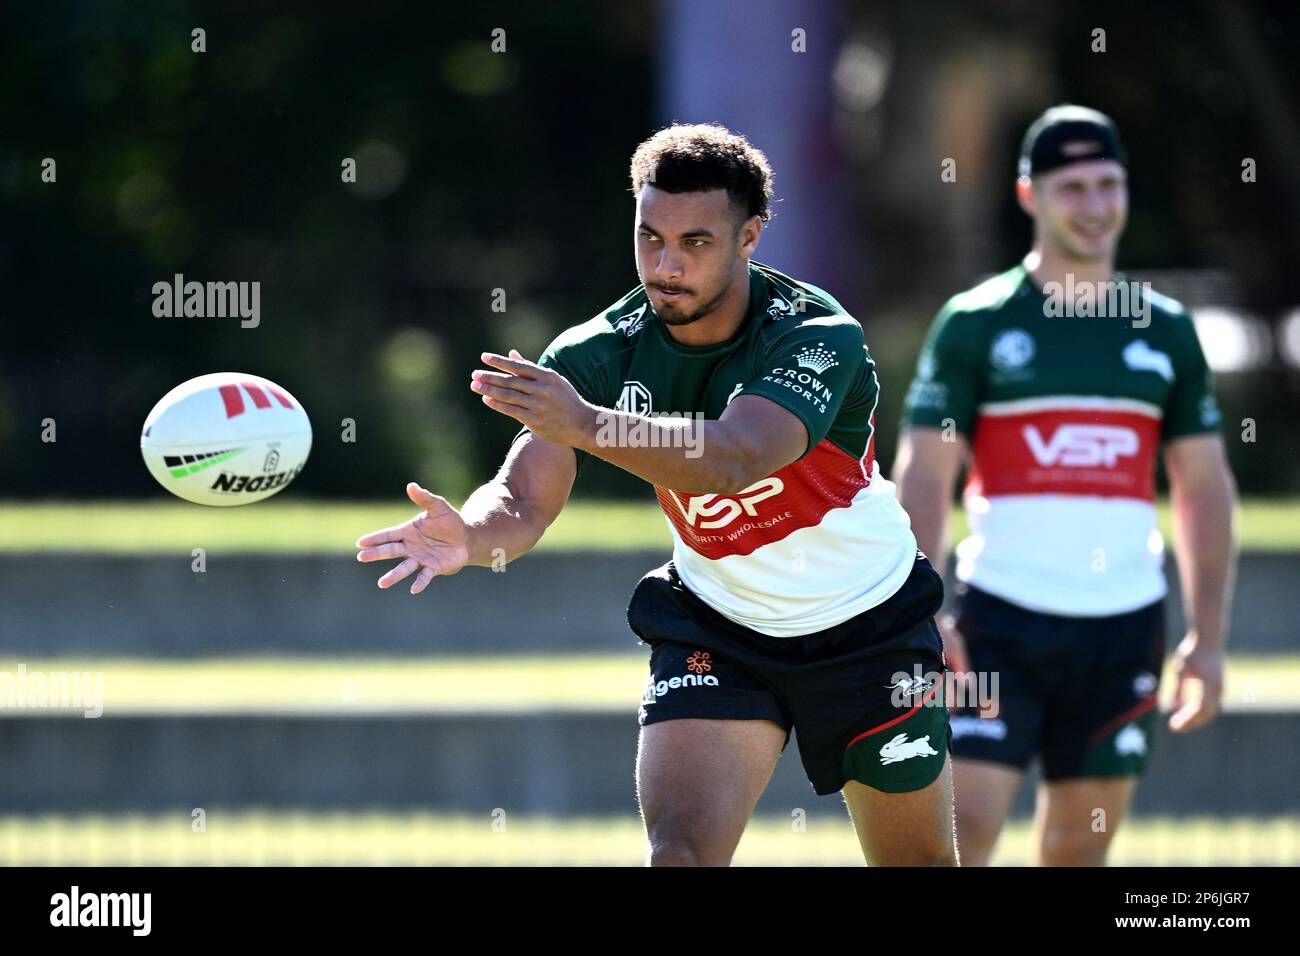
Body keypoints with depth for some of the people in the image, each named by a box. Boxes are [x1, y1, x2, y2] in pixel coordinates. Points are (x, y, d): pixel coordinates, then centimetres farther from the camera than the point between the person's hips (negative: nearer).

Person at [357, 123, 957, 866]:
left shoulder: (820, 335, -27)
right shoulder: (602, 353, -17)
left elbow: (733, 459, -45)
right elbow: (526, 497, -27)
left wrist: (586, 423, -61)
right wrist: (471, 537, -52)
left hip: (869, 626, -1)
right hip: (714, 630, 1)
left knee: (920, 862, 11)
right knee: (679, 848, -19)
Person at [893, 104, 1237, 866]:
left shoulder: (1167, 331, 10)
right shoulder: (975, 324, 1)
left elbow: (1206, 489, 13)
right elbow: (922, 475, -3)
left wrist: (1209, 637, 5)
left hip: (1125, 628, 3)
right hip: (1000, 621, -3)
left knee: (1078, 852, 7)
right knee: (961, 830, -12)